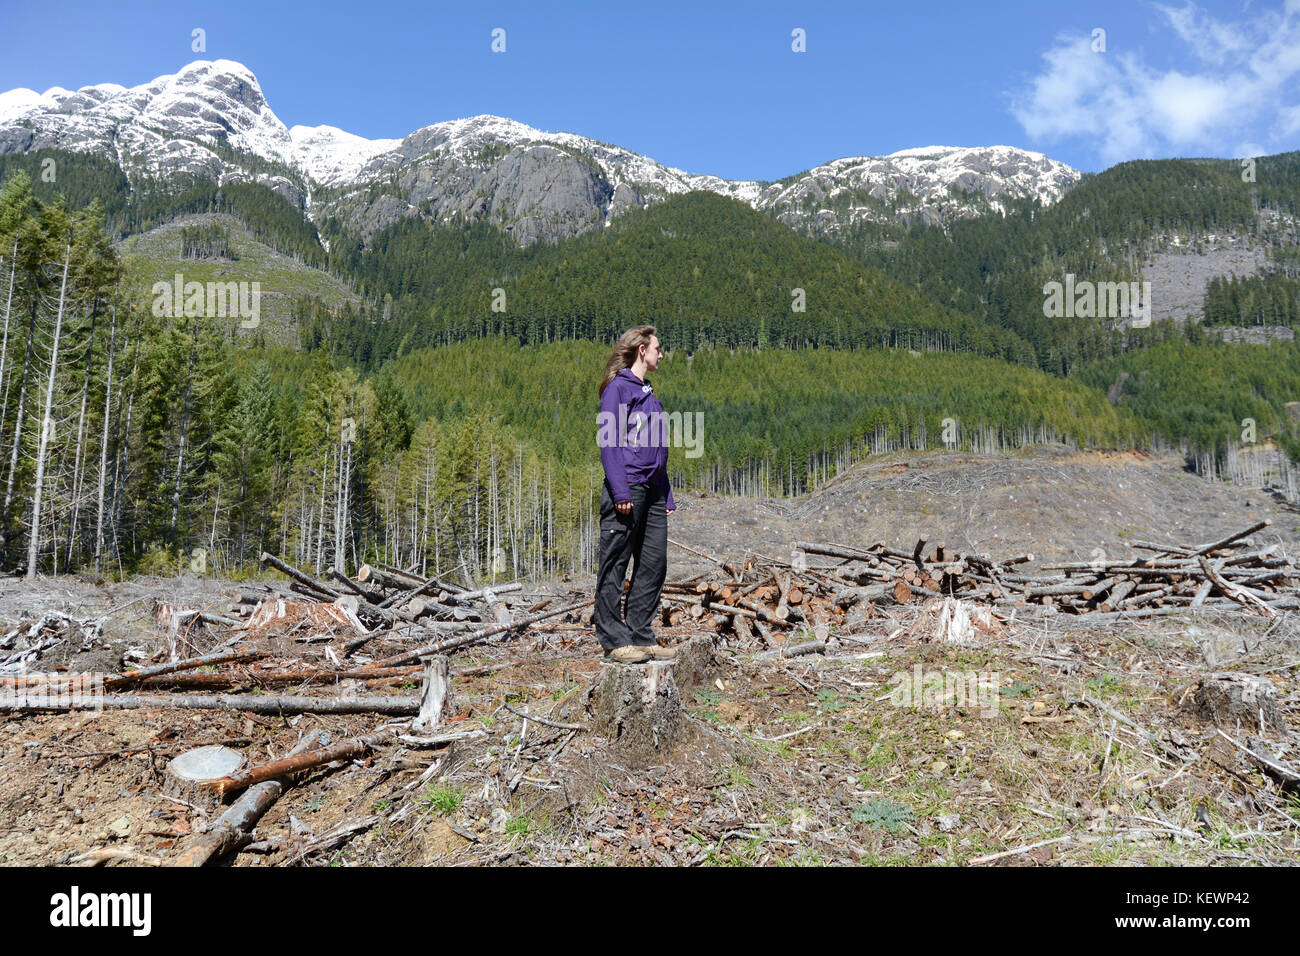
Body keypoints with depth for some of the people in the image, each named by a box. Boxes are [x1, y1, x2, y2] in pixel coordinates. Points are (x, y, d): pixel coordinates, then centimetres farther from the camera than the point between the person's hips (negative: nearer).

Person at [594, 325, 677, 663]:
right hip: (628, 487, -9)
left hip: (653, 491, 9)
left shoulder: (648, 393, 21)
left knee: (654, 565, 8)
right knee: (615, 563, -3)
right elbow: (608, 442, -13)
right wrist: (621, 492, -21)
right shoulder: (618, 387, -4)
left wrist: (667, 497, 18)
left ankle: (640, 635, 17)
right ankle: (613, 639, 2)